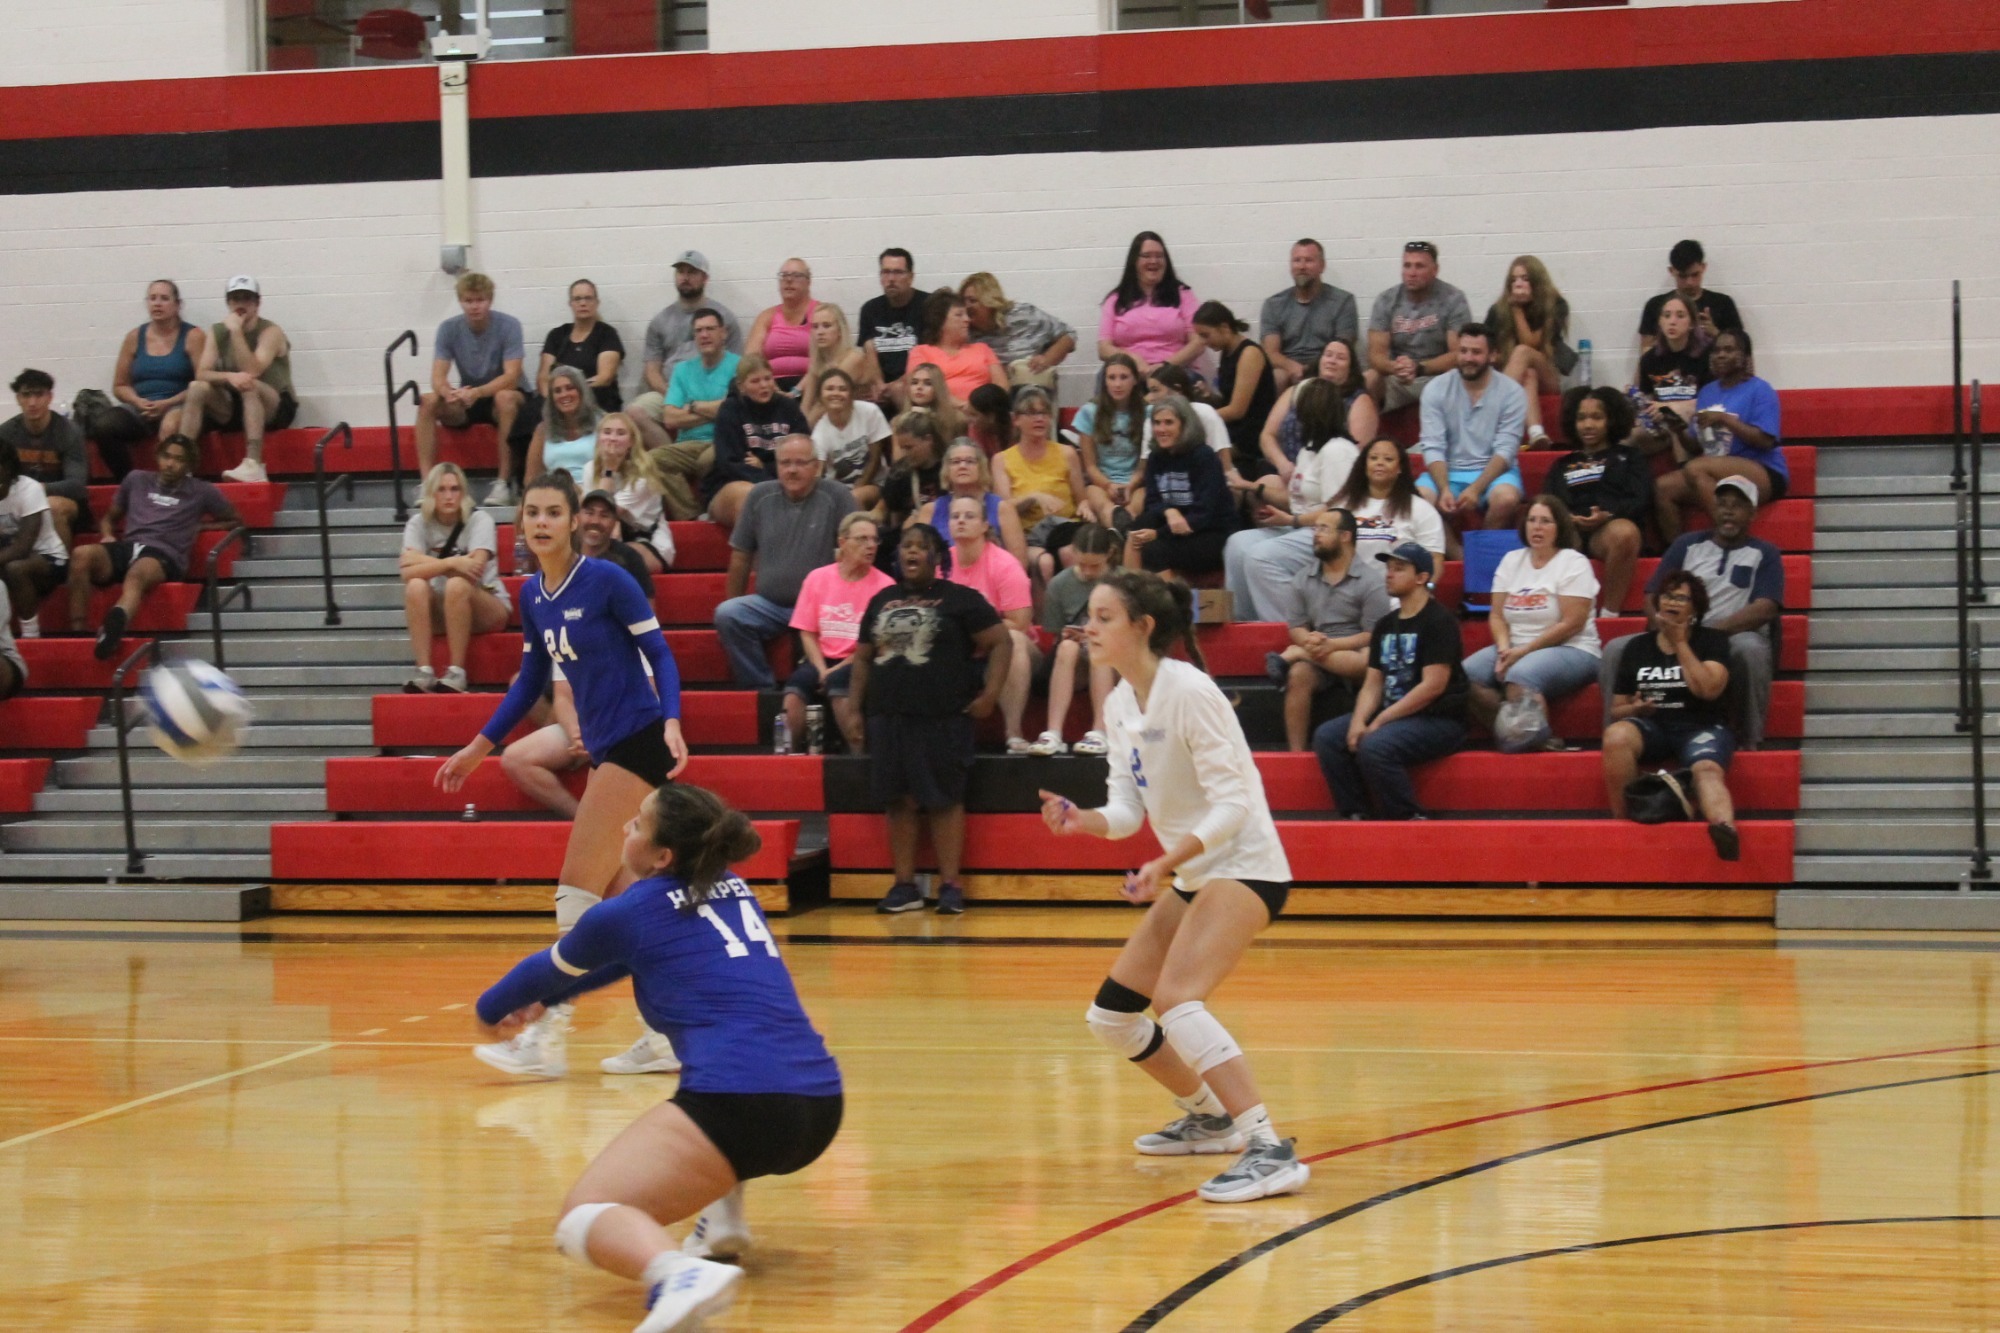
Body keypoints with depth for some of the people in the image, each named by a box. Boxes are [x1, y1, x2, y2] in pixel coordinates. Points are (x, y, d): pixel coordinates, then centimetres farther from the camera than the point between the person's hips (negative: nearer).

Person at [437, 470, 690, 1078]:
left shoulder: (606, 580, -12)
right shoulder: (532, 594, 9)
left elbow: (659, 651, -11)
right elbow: (531, 679, 19)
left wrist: (672, 724, -26)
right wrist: (478, 748, 19)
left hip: (638, 742, -8)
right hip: (605, 748, 8)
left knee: (578, 886, -9)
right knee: (616, 893, 8)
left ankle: (550, 1036, -7)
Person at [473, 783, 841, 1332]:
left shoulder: (629, 913, 3)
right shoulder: (736, 892, 21)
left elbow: (549, 969, 24)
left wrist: (492, 1011, 43)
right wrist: (545, 999, 47)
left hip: (741, 1105, -8)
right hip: (820, 1107, 8)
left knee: (583, 1215, -7)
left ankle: (683, 1274, -41)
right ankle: (723, 1217, 22)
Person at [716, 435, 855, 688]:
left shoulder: (837, 497, -1)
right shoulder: (760, 496, 9)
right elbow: (740, 556, 14)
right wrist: (736, 608, 13)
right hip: (768, 604, 4)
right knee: (726, 615, -24)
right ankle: (763, 690, -17)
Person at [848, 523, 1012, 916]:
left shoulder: (960, 599, 1)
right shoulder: (882, 601, 16)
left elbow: (1000, 643, -2)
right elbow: (862, 658, 20)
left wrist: (990, 695, -10)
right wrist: (853, 706, 11)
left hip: (944, 718, -4)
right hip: (889, 717, 5)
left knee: (944, 798, -2)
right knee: (898, 799, 5)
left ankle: (950, 885, 2)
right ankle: (904, 885, 11)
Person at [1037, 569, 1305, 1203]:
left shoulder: (1187, 690, -18)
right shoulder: (1119, 704, 7)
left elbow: (1233, 801, -22)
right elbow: (1126, 810, 6)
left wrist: (1168, 862, -34)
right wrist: (1080, 819, -15)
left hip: (1243, 865, -9)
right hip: (1191, 875, 9)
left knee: (1177, 1002, -28)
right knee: (1110, 1015, 12)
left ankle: (1270, 1151, -31)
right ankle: (1210, 1118, 32)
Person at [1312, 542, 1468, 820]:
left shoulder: (1439, 621, -10)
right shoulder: (1386, 625, 14)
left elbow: (1433, 685, -18)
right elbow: (1373, 683, 11)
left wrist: (1380, 721, -18)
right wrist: (1358, 721, -10)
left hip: (1439, 721, -8)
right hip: (1392, 717, 8)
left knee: (1374, 746, -32)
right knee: (1327, 736, -9)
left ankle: (1409, 819, -16)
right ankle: (1354, 814, -8)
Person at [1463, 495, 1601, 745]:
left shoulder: (1574, 563, -4)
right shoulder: (1512, 560, 14)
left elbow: (1571, 624, -12)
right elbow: (1497, 615, 9)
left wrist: (1523, 651, -16)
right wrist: (1504, 649, -12)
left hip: (1570, 650, -6)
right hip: (1515, 649, 6)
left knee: (1520, 675, -38)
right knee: (1467, 674, -22)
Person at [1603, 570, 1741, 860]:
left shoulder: (1713, 641, 9)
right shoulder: (1637, 648, 15)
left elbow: (1708, 689, -11)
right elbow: (1616, 710, 17)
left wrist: (1680, 643, -5)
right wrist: (1636, 708, -8)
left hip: (1702, 727, -2)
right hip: (1652, 727, 2)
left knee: (1708, 769, -36)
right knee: (1616, 736, -33)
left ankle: (1725, 828, -67)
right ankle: (1622, 820, -27)